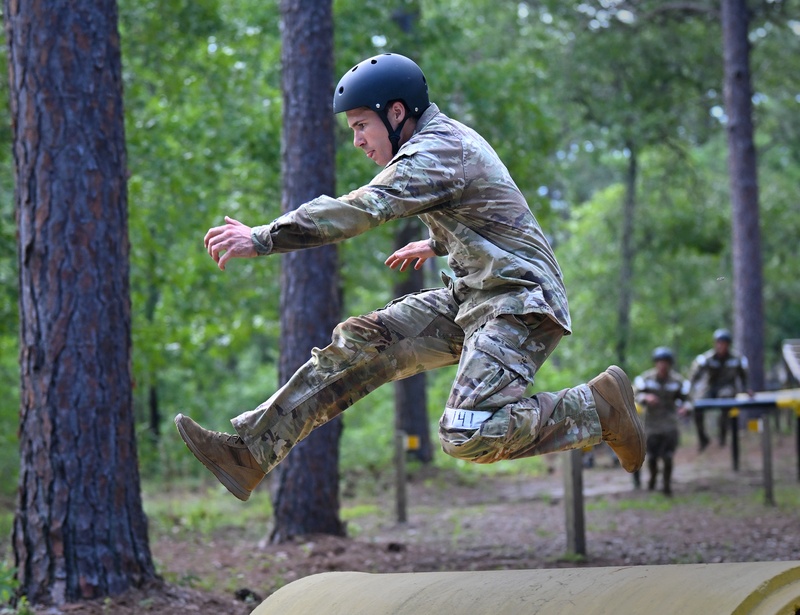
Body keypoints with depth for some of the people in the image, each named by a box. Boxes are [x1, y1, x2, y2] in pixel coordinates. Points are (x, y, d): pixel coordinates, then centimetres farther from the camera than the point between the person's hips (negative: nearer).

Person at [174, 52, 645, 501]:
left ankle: (600, 407, -6)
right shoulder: (447, 139, 14)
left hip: (519, 305, -11)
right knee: (357, 343, 1)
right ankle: (252, 450, 1)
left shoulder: (434, 152, -17)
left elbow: (363, 209, -30)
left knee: (469, 437, -24)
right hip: (470, 298, 11)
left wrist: (262, 239, -32)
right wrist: (437, 244, 46)